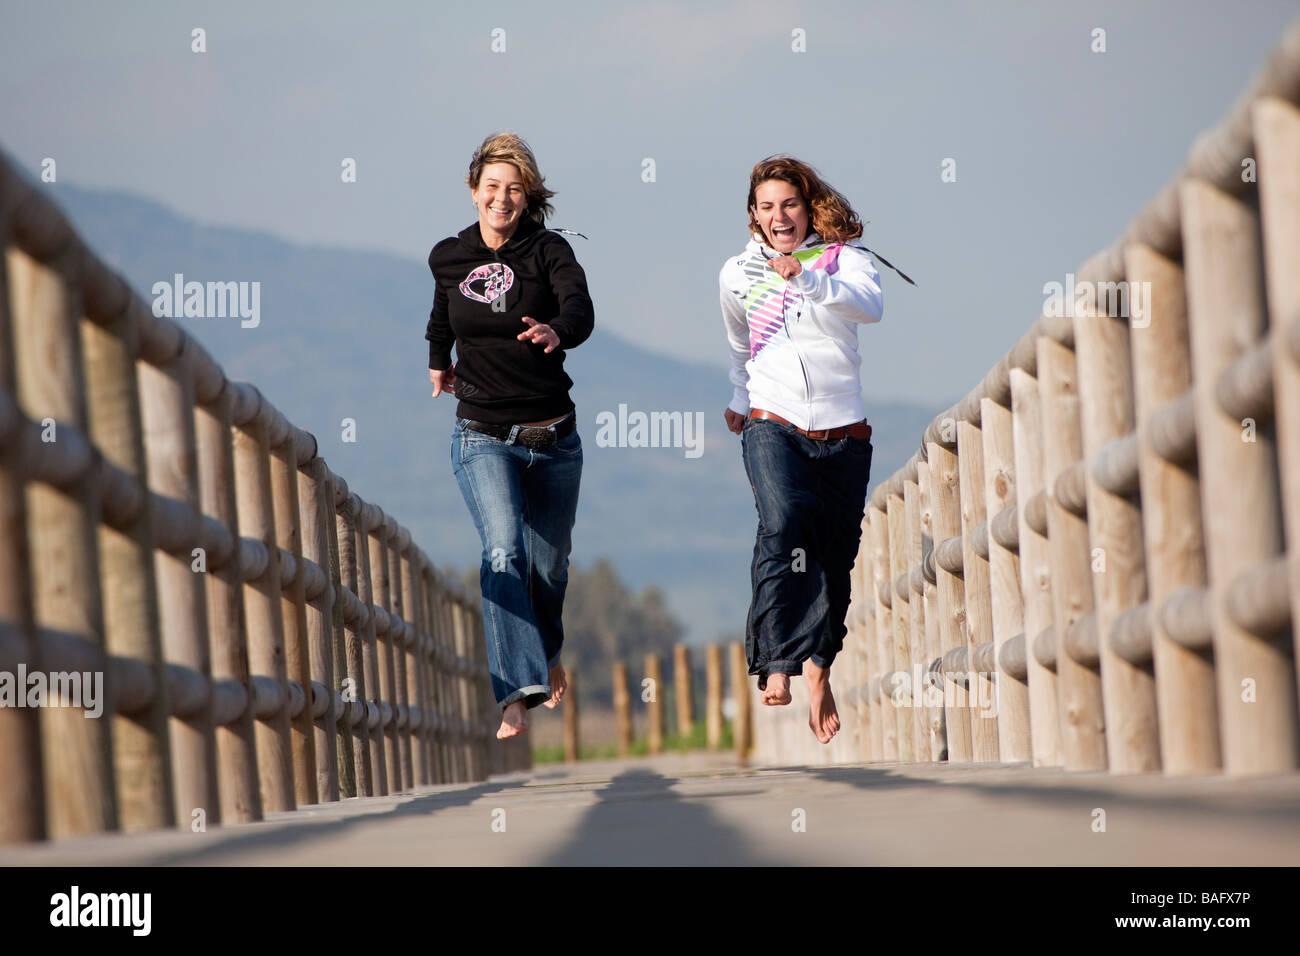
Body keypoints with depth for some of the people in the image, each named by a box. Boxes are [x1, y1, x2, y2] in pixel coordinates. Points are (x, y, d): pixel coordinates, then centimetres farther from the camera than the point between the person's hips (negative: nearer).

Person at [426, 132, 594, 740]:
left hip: (553, 436, 0)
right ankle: (517, 692, -28)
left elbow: (581, 310, -25)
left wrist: (556, 332, -46)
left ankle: (547, 654, 45)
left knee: (549, 564, 13)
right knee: (504, 552, -23)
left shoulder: (548, 251, -6)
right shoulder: (449, 258, 2)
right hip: (483, 435, 0)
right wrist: (437, 360, 36)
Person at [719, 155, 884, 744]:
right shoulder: (738, 274, 9)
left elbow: (870, 306, -21)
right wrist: (741, 399, 38)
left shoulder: (843, 257, 1)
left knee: (834, 559, 6)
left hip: (842, 431, 1)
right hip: (773, 424, -1)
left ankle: (819, 664, 29)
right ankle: (776, 662, -32)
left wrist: (807, 278, -33)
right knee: (783, 524, -28)